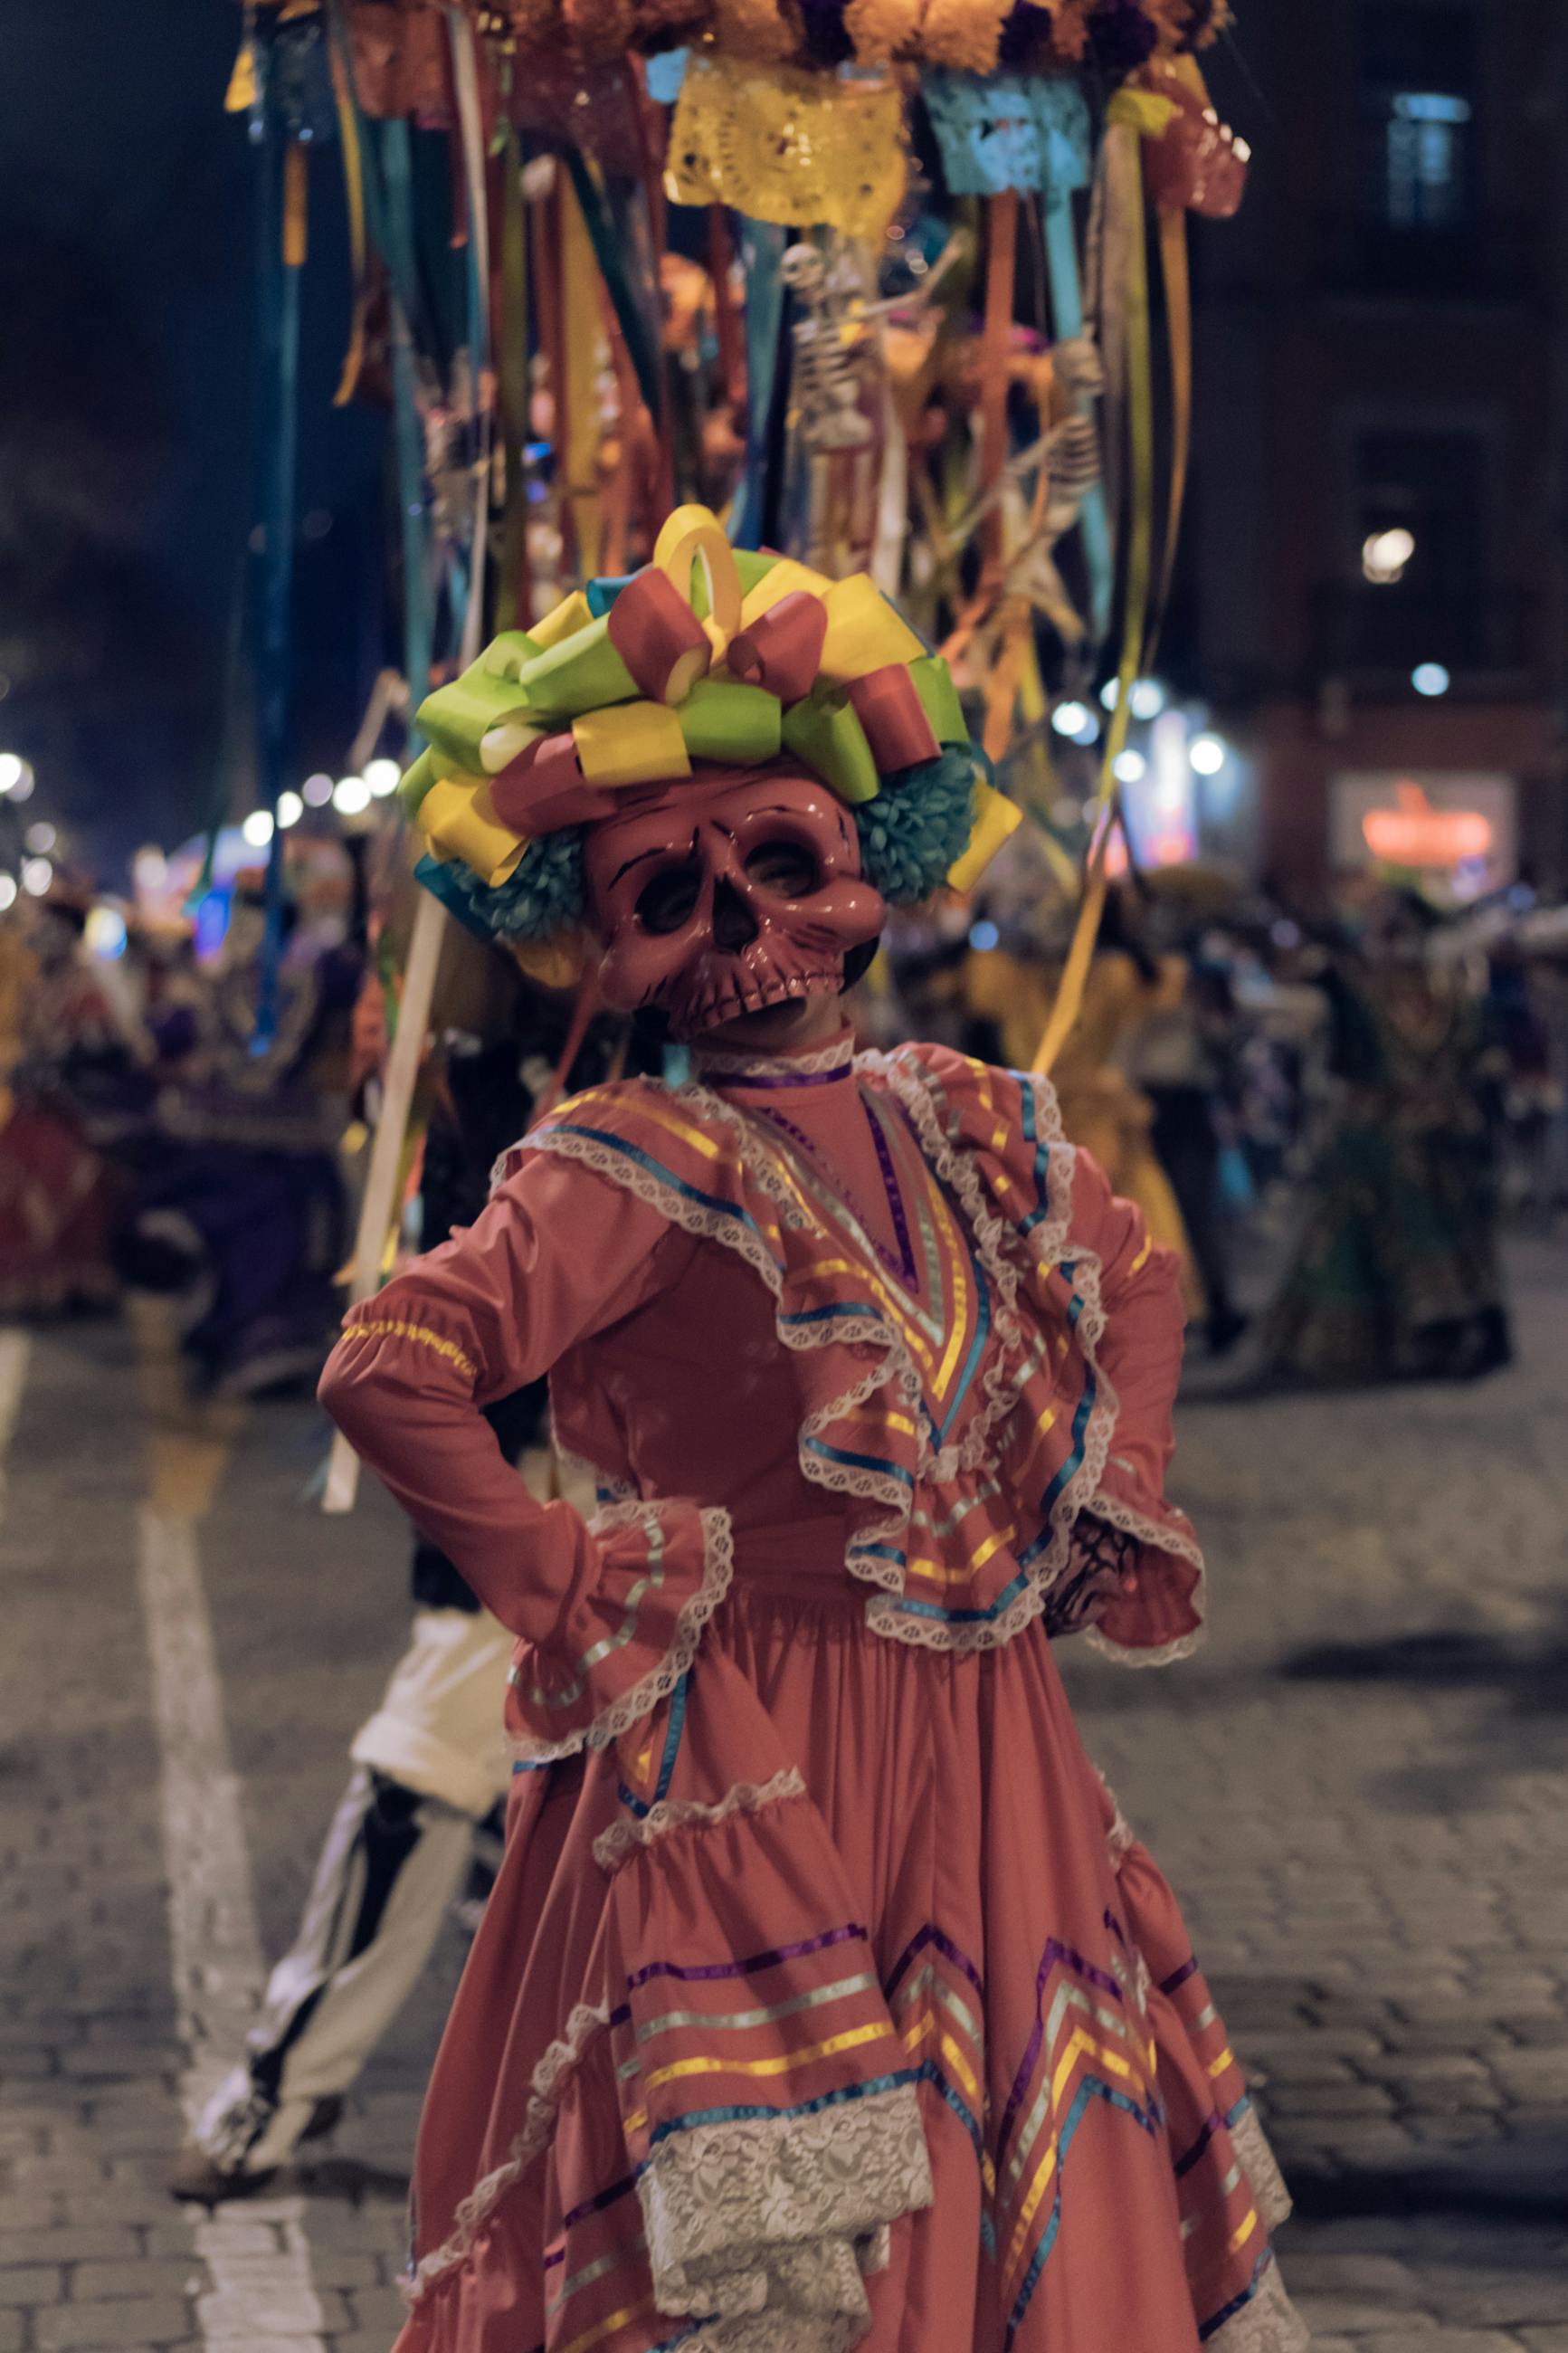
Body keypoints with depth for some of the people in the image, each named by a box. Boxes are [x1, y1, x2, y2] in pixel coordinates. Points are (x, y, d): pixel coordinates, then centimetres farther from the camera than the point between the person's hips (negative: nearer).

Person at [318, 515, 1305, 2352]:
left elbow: (1136, 1282, 26)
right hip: (754, 1757, -6)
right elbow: (388, 1371, -24)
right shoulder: (632, 1170, -12)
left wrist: (1115, 1504, 13)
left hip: (981, 1739, 7)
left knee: (1049, 2189, 14)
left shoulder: (967, 1128, 8)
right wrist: (558, 1588, -16)